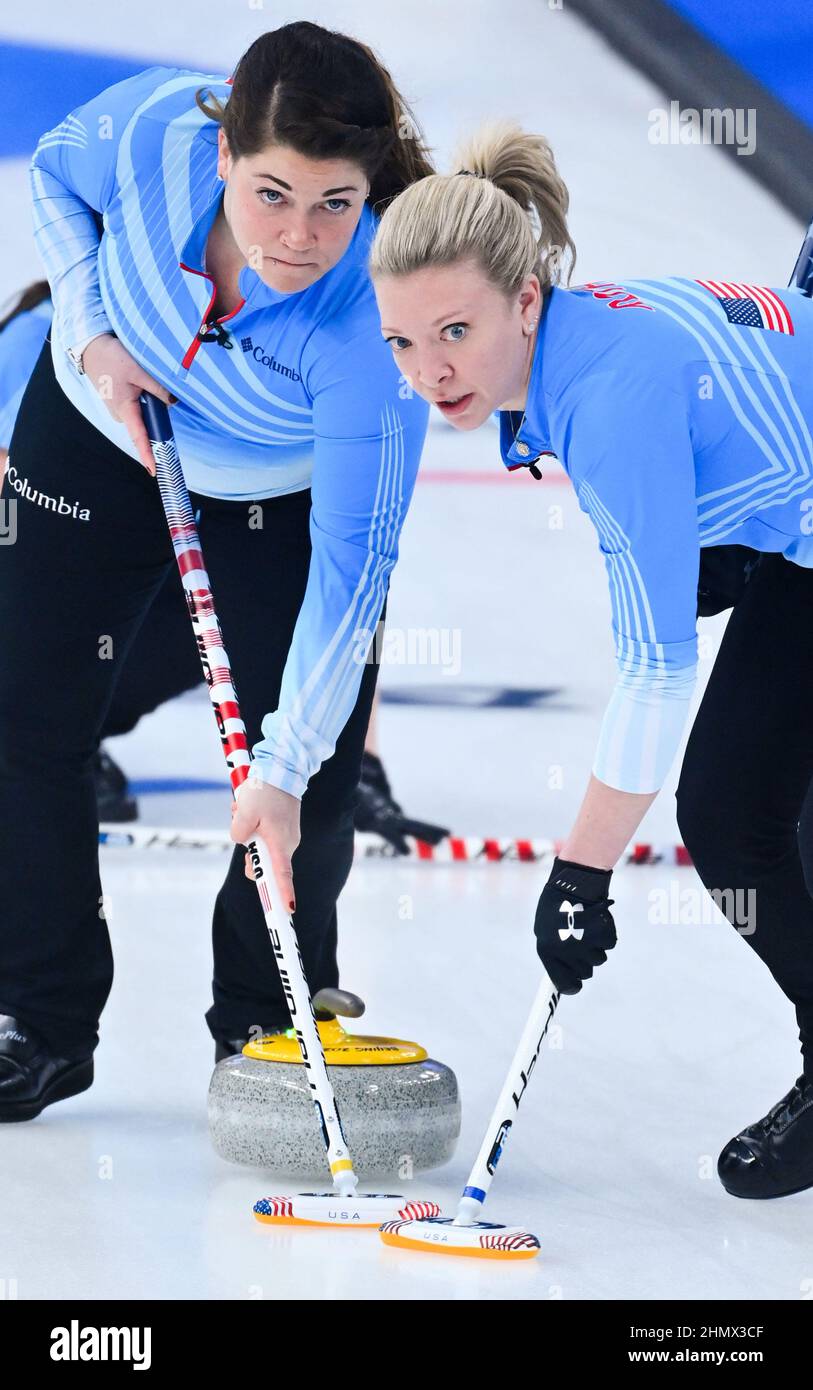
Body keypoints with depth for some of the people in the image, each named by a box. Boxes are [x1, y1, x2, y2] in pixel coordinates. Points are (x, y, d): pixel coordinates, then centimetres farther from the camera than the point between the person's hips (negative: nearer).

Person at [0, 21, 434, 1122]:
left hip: (283, 496, -2)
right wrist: (91, 333, -21)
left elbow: (352, 562, -36)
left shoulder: (372, 315, -39)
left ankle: (266, 1036, 13)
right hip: (99, 434, 2)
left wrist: (285, 769, -39)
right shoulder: (152, 126, -34)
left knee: (314, 771, -8)